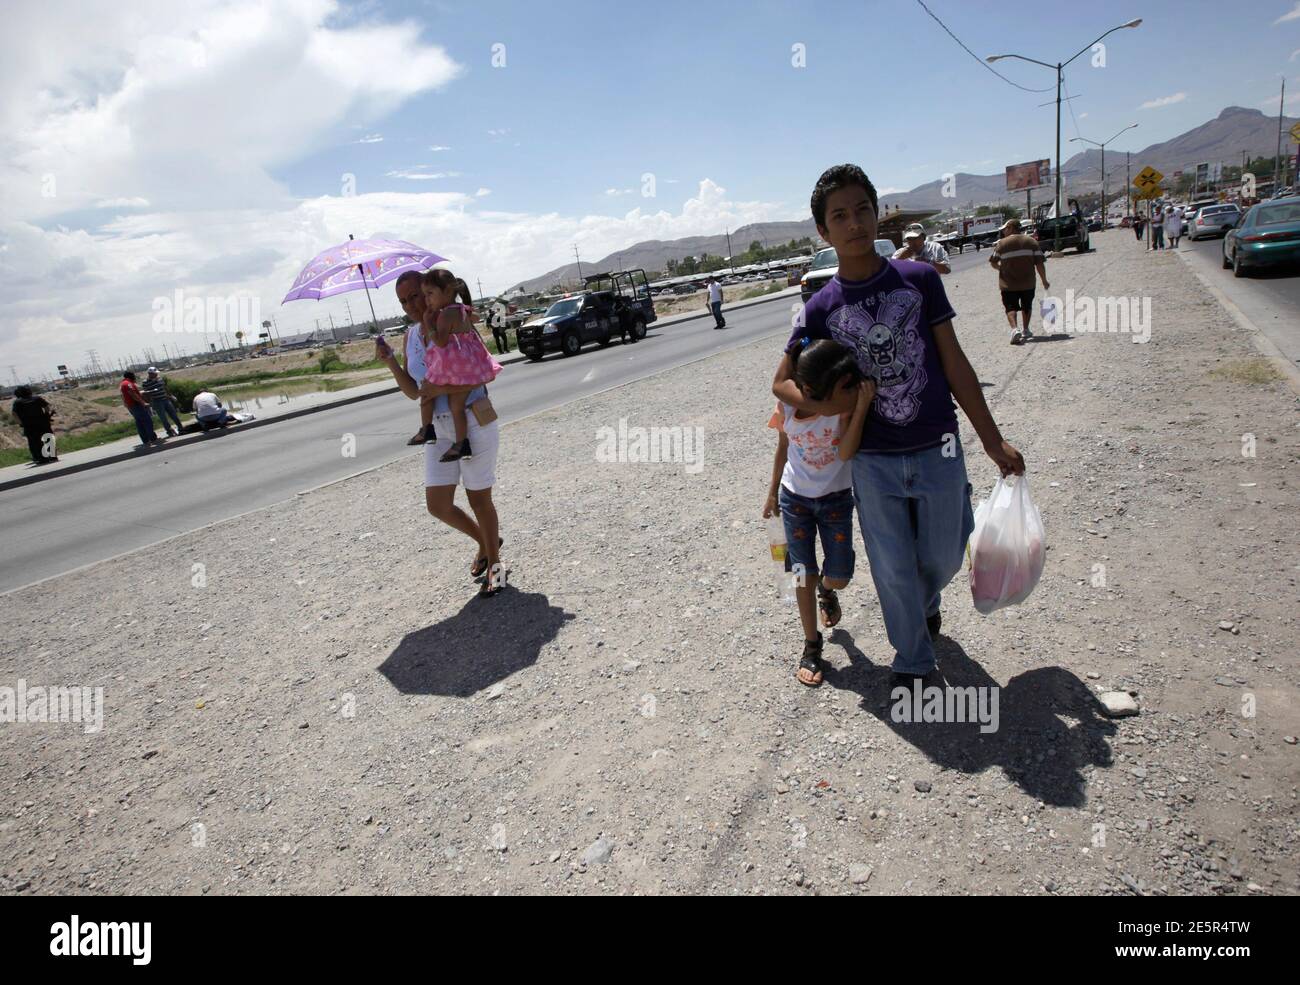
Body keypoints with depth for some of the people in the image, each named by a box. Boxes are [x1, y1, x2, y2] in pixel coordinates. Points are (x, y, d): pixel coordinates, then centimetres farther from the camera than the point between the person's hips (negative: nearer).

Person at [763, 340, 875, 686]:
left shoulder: (847, 404, -20)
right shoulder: (788, 405, -16)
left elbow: (845, 452, -32)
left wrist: (861, 406, -41)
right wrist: (772, 493, 10)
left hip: (836, 498, 0)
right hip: (795, 499, 0)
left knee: (839, 576, 6)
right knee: (805, 576, 4)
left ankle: (825, 589, 45)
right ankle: (812, 647, 20)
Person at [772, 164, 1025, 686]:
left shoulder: (920, 279, -1)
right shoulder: (820, 309, -2)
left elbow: (955, 364, 3)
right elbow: (781, 382, 7)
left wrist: (993, 441, 4)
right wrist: (821, 405, -15)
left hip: (938, 452, 1)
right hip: (873, 463, 0)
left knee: (943, 558, 16)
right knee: (893, 570, 9)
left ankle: (925, 603, 52)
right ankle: (913, 661, 33)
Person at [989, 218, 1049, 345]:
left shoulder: (1002, 243, -4)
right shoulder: (1032, 242, 2)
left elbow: (993, 263, 0)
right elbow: (1039, 264, -3)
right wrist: (1044, 281, 6)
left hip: (1008, 284, -2)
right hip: (1028, 283, 2)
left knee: (1010, 307, 0)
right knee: (1026, 306, 20)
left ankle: (1014, 329, -23)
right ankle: (1025, 331, 27)